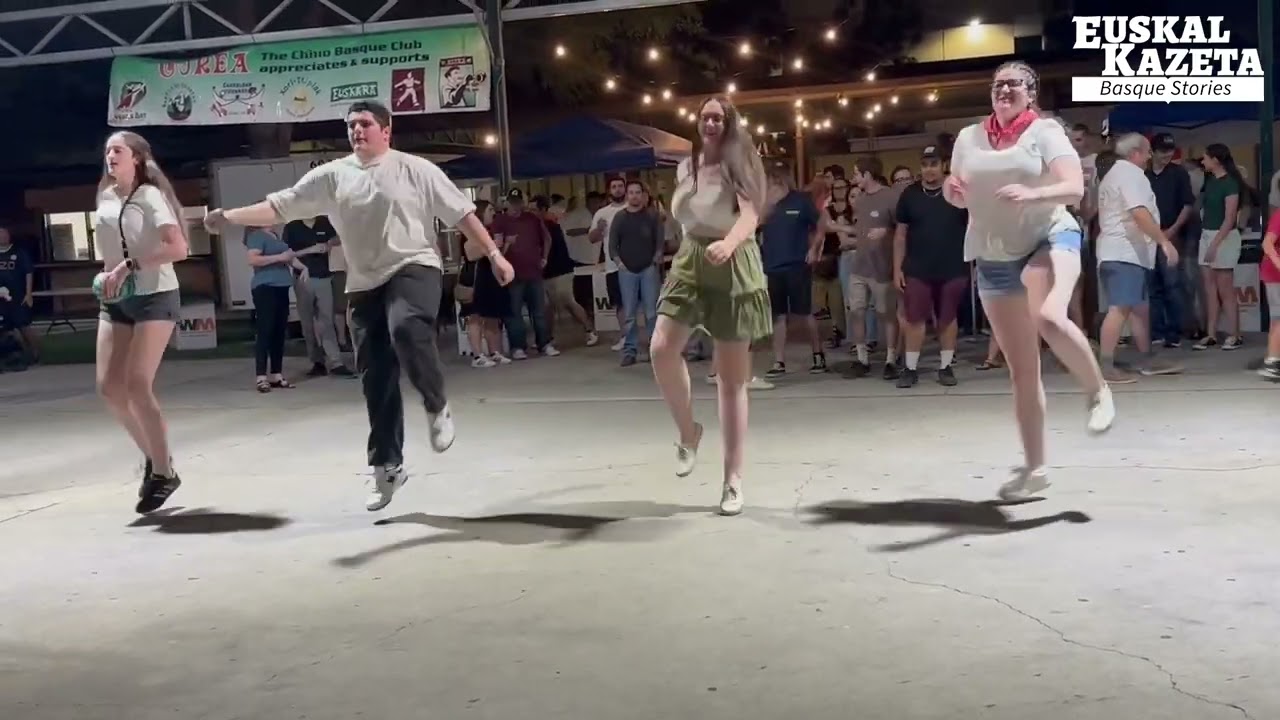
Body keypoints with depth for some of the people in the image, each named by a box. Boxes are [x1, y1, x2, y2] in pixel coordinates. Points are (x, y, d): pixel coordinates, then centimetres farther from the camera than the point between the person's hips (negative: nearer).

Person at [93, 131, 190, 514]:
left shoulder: (150, 195, -8)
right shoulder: (104, 198, 12)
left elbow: (178, 247, -20)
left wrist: (131, 265, -23)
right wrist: (107, 275, 9)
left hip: (155, 297, -7)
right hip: (116, 301, 7)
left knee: (137, 386, -12)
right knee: (109, 387, -1)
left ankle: (163, 471, 2)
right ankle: (152, 456, 19)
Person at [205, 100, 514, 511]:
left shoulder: (415, 169, 1)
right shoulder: (332, 176, 8)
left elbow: (461, 213, 2)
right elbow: (279, 206, 3)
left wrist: (493, 254, -3)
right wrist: (229, 217, -8)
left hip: (414, 269, -4)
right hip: (364, 285, 4)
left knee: (407, 329, -36)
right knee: (376, 380, 5)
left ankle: (437, 407, -10)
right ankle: (387, 467, 17)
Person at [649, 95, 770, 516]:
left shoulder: (739, 165, -8)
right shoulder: (685, 168, 9)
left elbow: (751, 214, -26)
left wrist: (729, 243, -45)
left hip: (733, 268, -4)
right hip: (690, 263, 4)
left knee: (732, 379, 1)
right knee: (662, 348, -21)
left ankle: (733, 480, 8)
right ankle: (688, 432, 5)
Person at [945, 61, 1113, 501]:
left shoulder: (1046, 132, -2)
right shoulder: (969, 138, 10)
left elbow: (1075, 188, -13)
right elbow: (962, 198, 20)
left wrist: (1031, 194, -31)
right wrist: (952, 192, -4)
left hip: (1049, 239, -4)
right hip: (994, 259, 4)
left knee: (1049, 317, -37)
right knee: (1021, 368, 6)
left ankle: (1099, 392, -10)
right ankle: (1034, 467, 15)